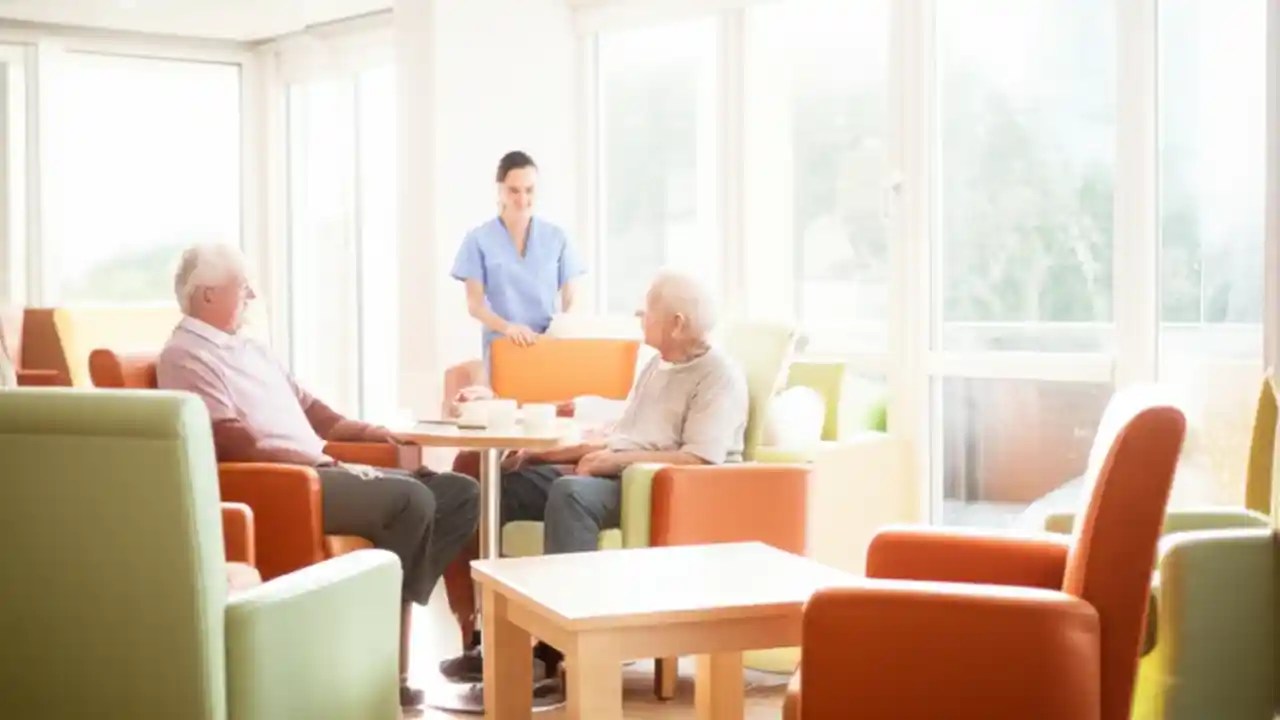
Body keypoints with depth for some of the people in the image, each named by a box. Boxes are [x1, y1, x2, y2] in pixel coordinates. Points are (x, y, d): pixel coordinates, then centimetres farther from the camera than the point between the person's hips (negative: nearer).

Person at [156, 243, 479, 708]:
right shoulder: (185, 356, -7)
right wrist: (327, 463, -19)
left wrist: (361, 431, 12)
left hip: (317, 470, 10)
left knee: (459, 494, -1)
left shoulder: (248, 348, 23)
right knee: (411, 500, -29)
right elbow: (239, 447, -17)